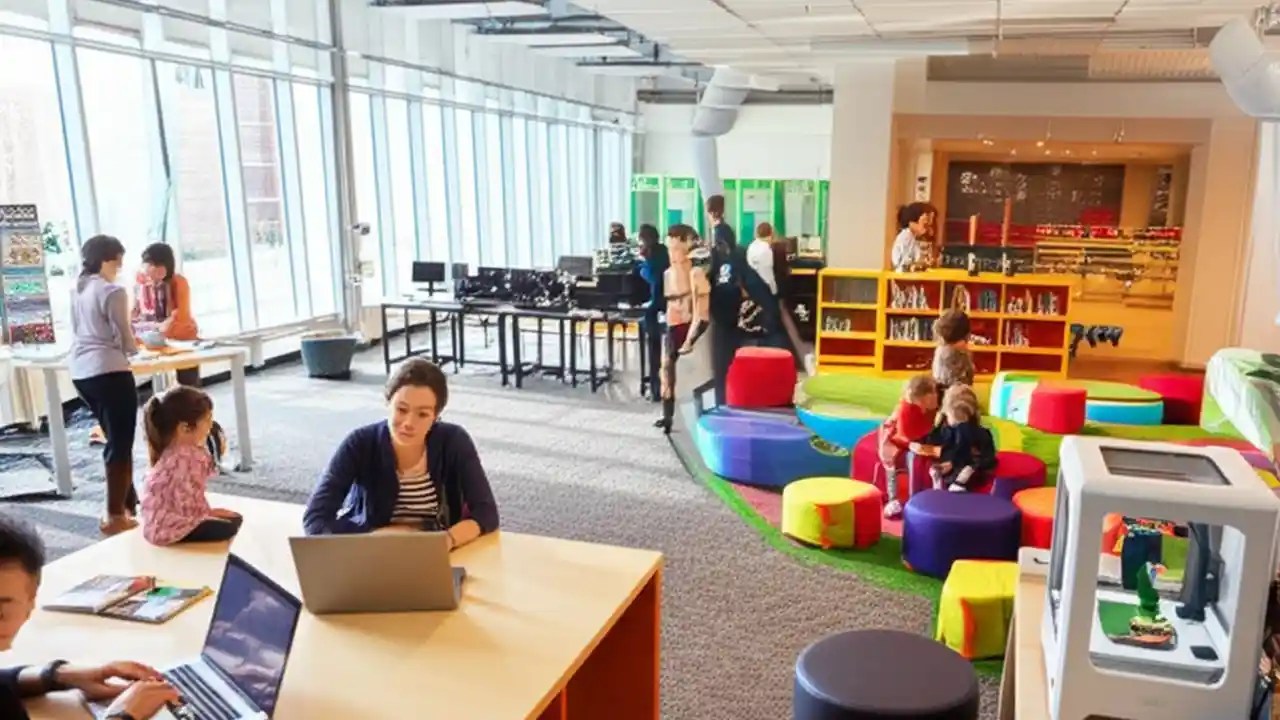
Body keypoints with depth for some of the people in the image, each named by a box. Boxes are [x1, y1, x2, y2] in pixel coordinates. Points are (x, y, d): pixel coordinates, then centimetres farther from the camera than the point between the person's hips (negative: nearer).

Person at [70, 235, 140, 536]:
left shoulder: (76, 291, 13)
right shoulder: (113, 292, -11)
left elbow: (85, 331, 18)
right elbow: (124, 340, -8)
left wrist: (127, 344, 19)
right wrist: (137, 348, 13)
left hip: (81, 371, 9)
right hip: (108, 372, -8)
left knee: (114, 439, 20)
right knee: (120, 443, -1)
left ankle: (128, 502, 30)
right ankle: (115, 516, 2)